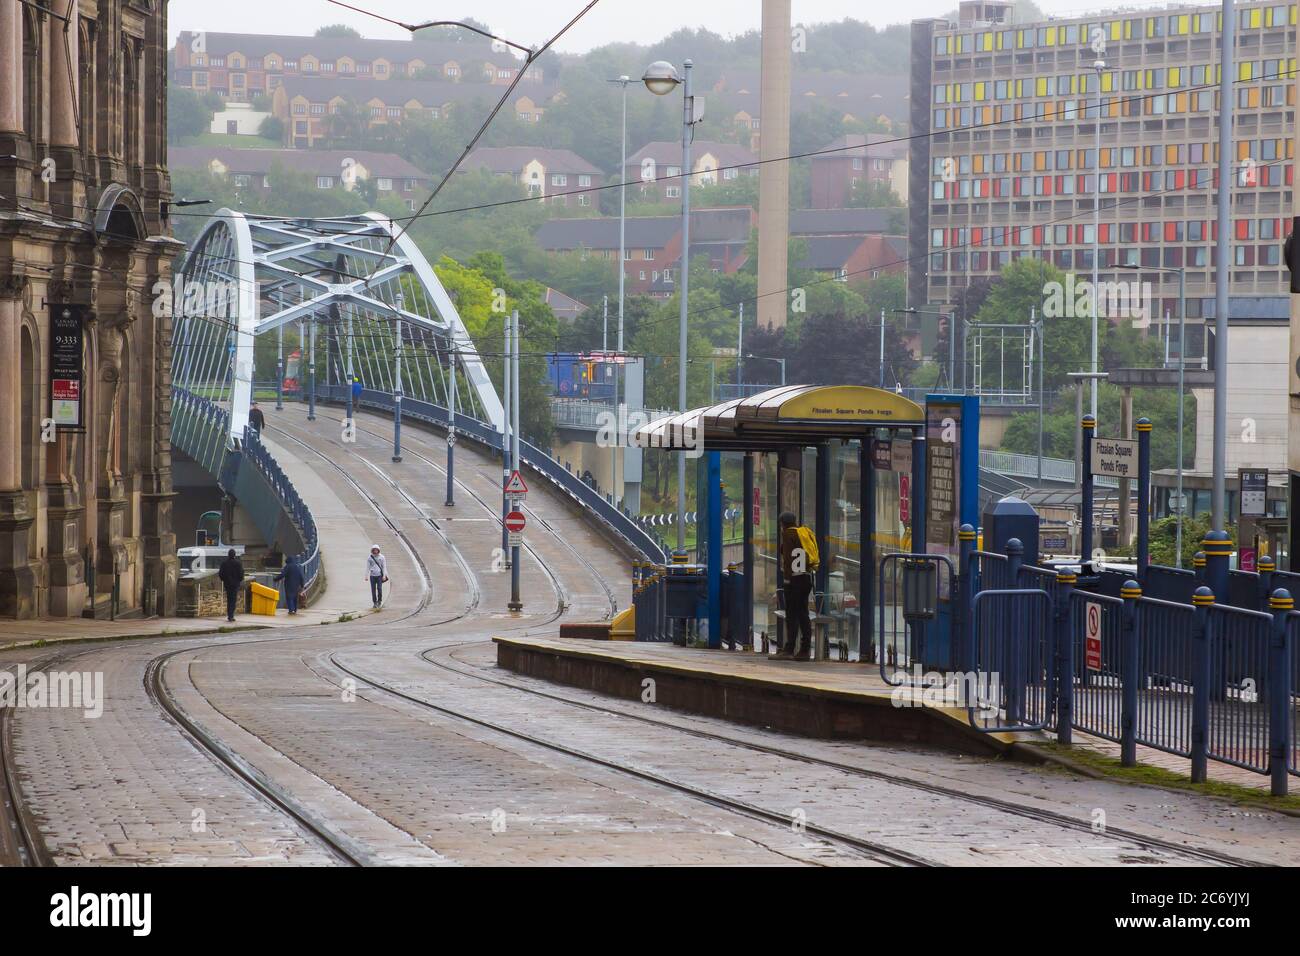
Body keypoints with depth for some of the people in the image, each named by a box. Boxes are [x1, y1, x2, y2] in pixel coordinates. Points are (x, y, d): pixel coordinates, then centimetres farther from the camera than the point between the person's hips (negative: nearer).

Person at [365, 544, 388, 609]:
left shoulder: (381, 557, 0)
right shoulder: (369, 558, 1)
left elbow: (384, 567, 1)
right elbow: (367, 567, 2)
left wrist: (384, 575, -5)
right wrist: (366, 576, -4)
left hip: (379, 575, -1)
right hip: (372, 575, 1)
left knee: (379, 588, -11)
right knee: (373, 589, 0)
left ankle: (379, 600, 11)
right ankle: (375, 603, 9)